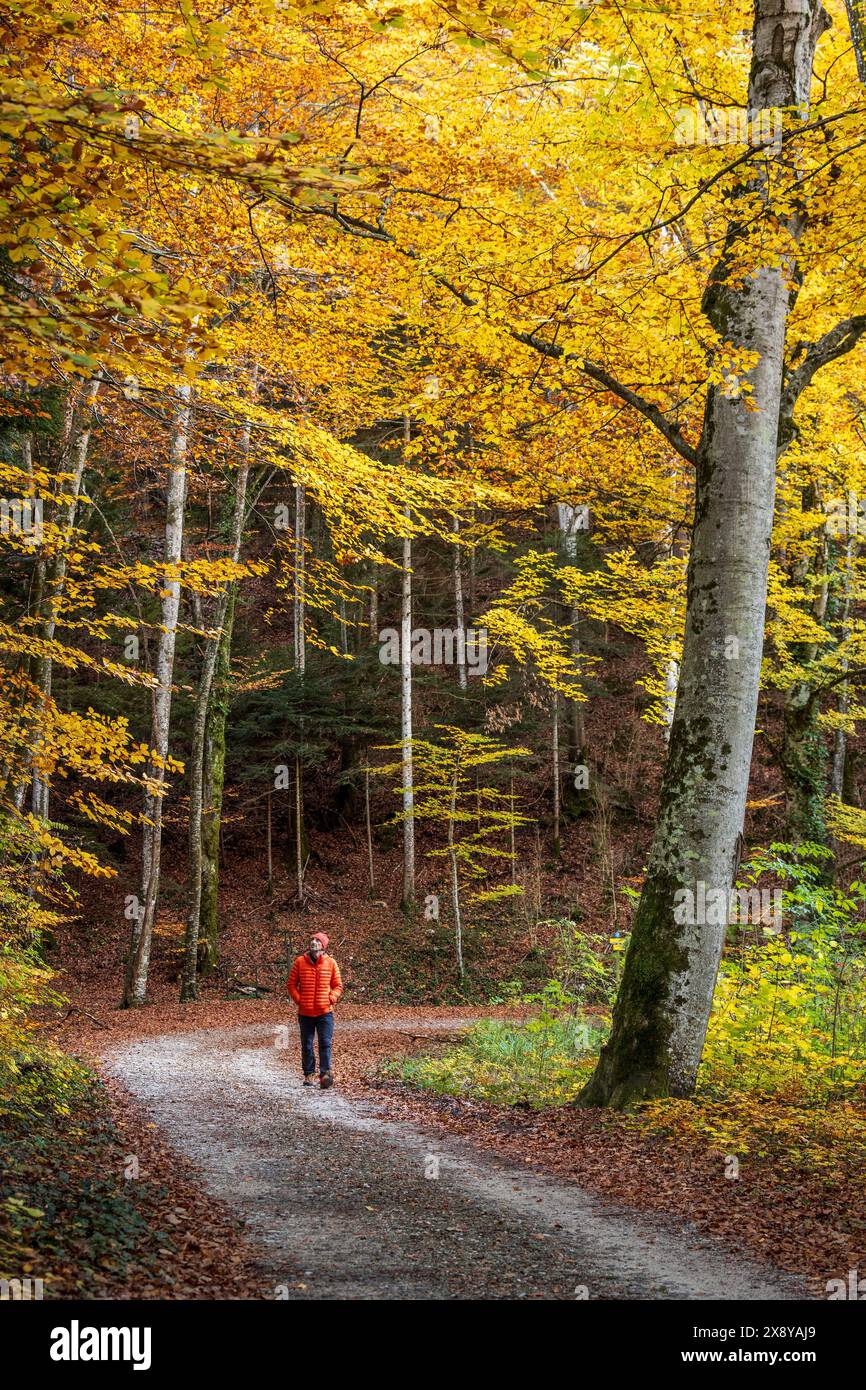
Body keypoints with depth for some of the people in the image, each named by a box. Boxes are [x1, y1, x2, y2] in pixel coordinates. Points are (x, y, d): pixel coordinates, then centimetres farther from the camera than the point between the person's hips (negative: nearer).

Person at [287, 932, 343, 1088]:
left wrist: (331, 998, -7)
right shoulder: (300, 962, 1)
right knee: (306, 1045, 8)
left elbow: (338, 986, 7)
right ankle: (309, 1074, 18)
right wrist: (298, 999, -4)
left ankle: (325, 1074, -11)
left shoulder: (331, 963, 1)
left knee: (325, 1044, -9)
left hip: (325, 1011, -1)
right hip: (305, 1013, 1)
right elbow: (292, 984, 7)